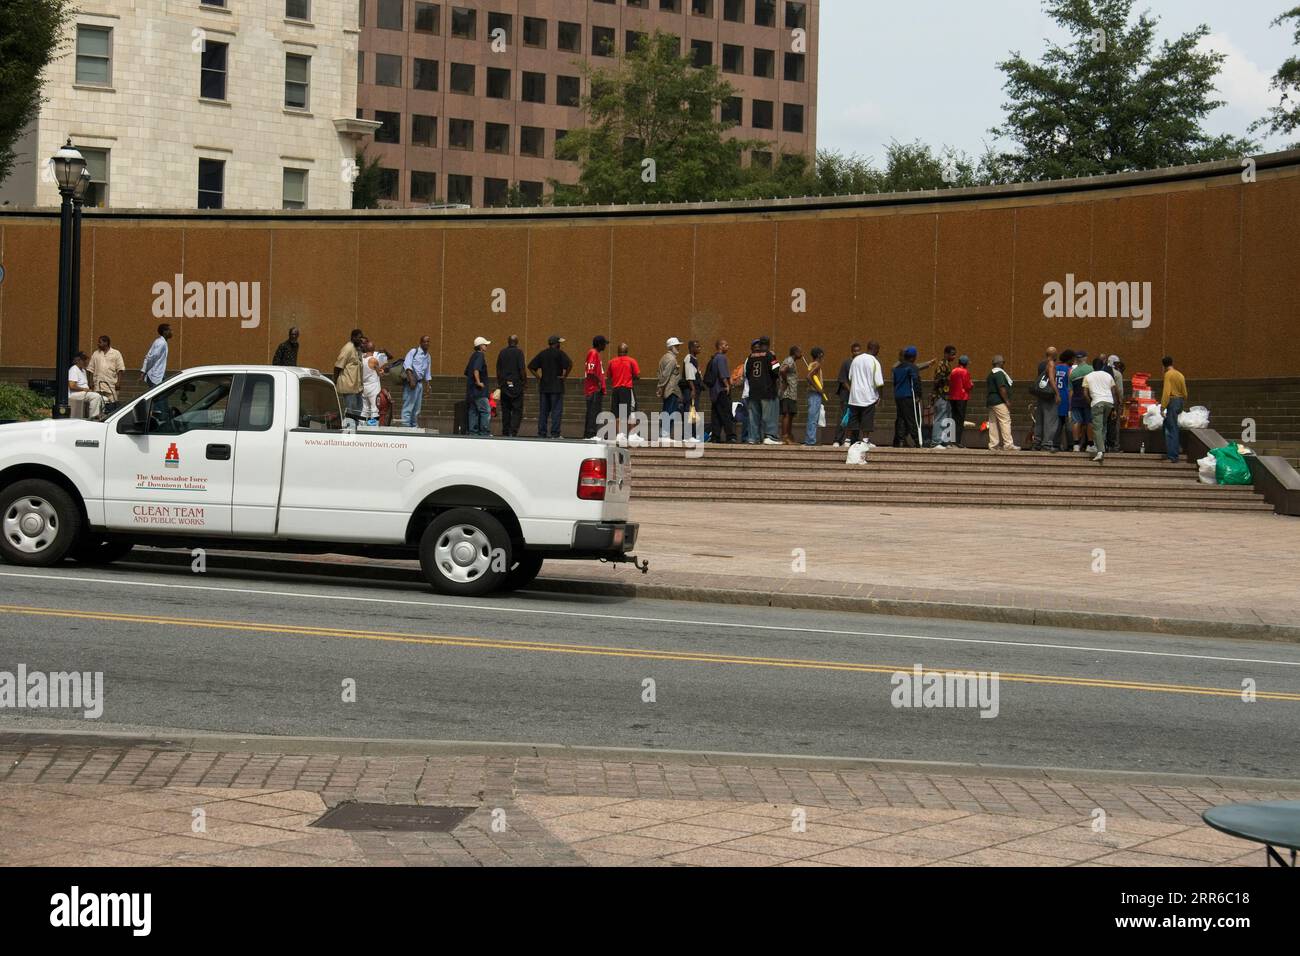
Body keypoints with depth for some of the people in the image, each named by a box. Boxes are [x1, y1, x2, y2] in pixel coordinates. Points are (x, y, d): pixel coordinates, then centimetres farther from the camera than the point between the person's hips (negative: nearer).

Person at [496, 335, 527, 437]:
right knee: (517, 409, -1)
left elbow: (498, 370, 10)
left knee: (505, 410, 9)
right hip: (516, 385, -4)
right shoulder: (518, 352, -7)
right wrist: (525, 381, -1)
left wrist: (499, 382, 18)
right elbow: (522, 368, -12)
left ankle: (505, 432, 10)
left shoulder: (502, 352, 7)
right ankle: (513, 431, -14)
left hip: (504, 385, 4)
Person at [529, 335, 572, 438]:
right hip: (557, 387, -5)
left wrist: (538, 376, 9)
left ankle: (541, 433, 9)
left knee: (543, 411, 9)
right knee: (556, 410, -2)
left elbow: (530, 366, 10)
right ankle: (555, 433, -5)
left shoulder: (542, 353, 9)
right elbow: (570, 363, -22)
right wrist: (565, 375, -10)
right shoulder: (559, 353, -7)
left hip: (544, 387, 5)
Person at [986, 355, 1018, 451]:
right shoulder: (999, 373, -12)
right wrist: (1007, 401, -18)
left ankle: (993, 445, 9)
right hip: (1000, 402, -10)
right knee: (1005, 421, -11)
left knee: (993, 423, 9)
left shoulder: (991, 374, 18)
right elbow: (1001, 388, -20)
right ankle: (1008, 444, -15)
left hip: (991, 401, 10)